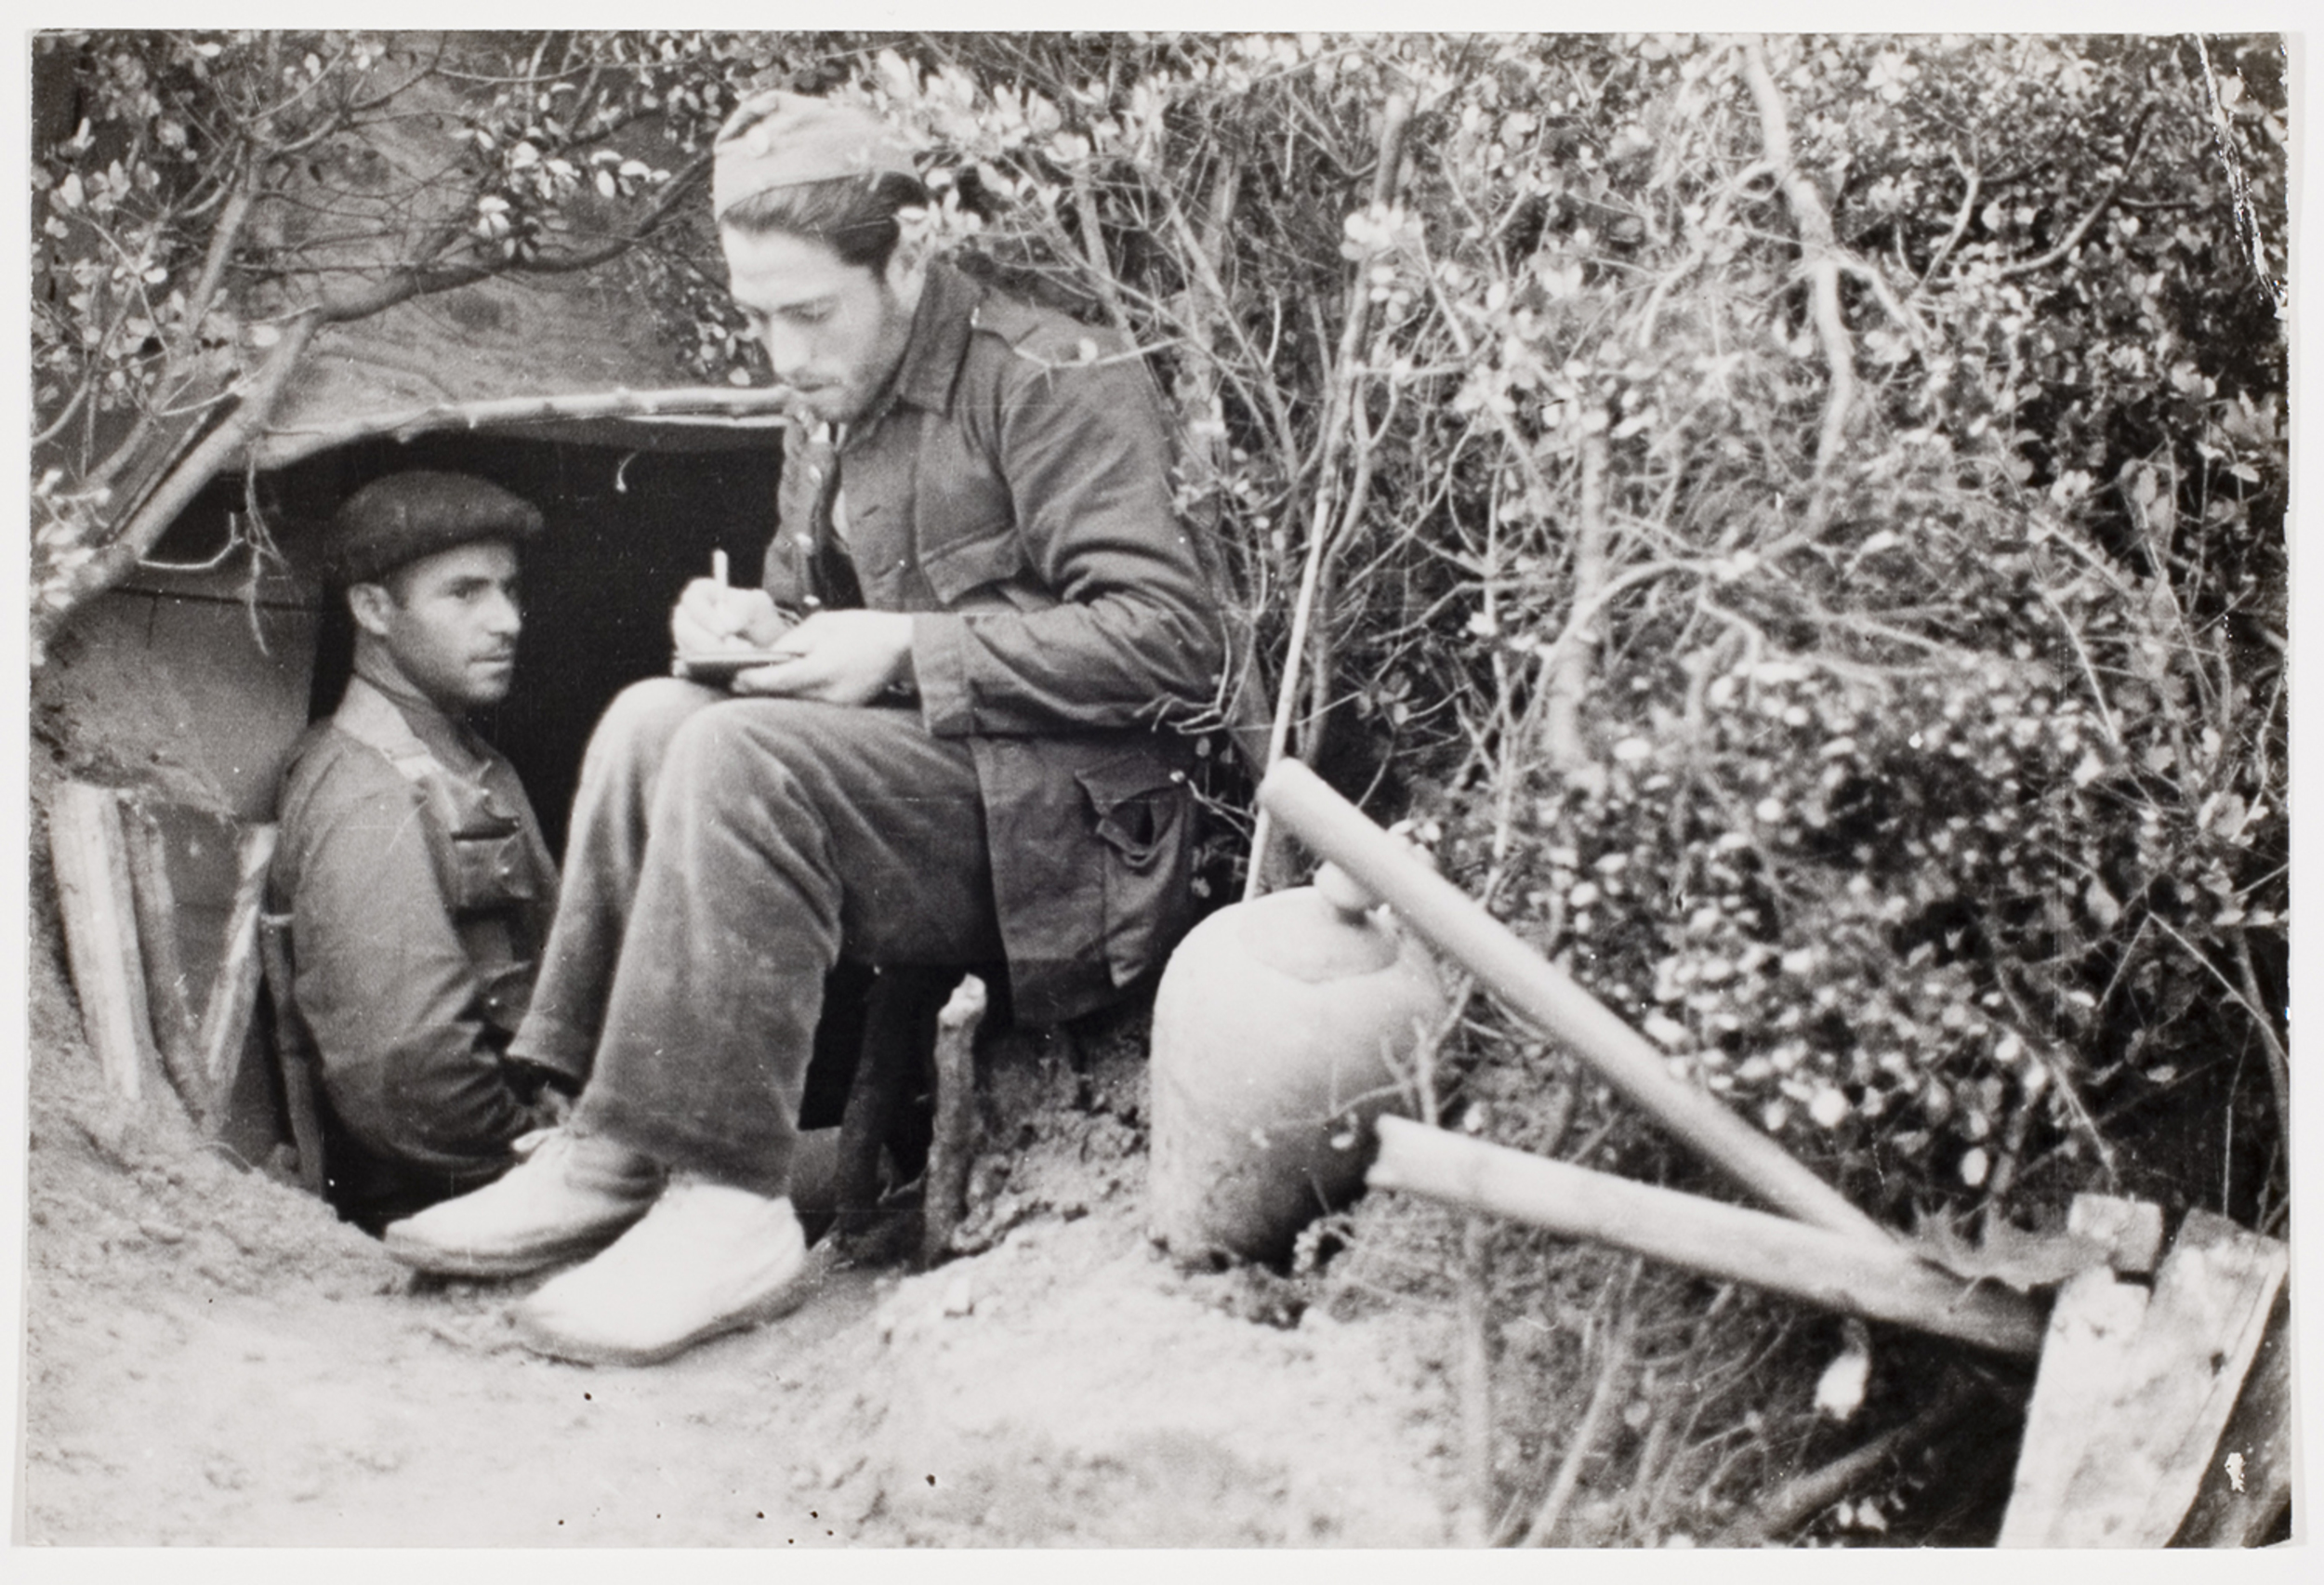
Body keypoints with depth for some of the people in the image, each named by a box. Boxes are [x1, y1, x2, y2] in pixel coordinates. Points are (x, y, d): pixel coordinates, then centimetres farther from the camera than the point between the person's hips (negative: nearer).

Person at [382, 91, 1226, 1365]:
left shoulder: (1053, 384, -10)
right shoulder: (829, 417, 14)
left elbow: (1170, 640, -18)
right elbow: (813, 602, 27)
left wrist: (901, 654, -20)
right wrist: (753, 625, 0)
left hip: (1077, 821, -8)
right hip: (929, 796, 8)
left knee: (741, 754, -29)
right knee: (655, 719, -14)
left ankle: (727, 1206, -29)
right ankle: (609, 1151, -15)